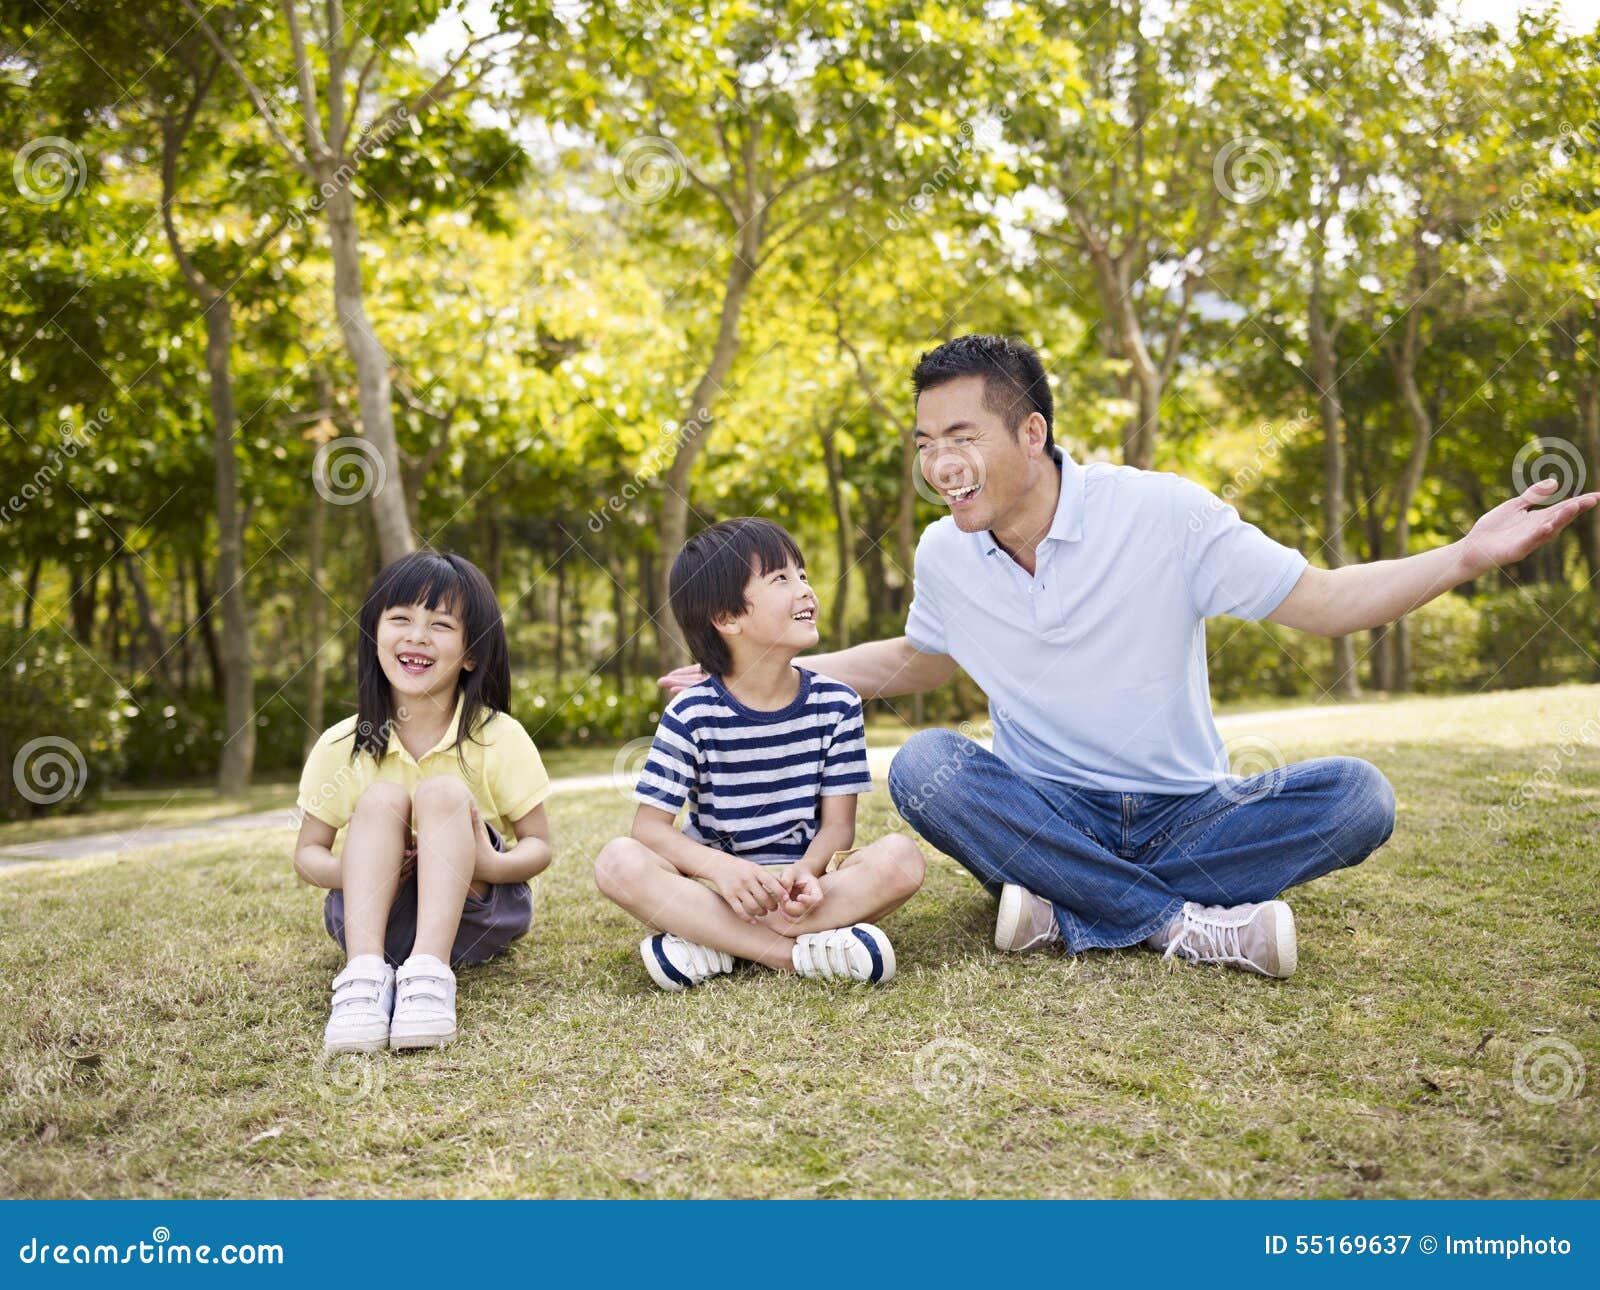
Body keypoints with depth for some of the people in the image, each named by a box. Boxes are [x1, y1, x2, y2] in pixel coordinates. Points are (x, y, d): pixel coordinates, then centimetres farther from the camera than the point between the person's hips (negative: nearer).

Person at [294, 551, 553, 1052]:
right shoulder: (342, 746, -6)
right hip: (378, 915, 1)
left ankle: (430, 972, -41)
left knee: (443, 791, -25)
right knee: (382, 798, -24)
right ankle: (364, 971, -40)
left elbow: (539, 846, -6)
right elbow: (307, 852, 2)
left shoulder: (499, 738, -9)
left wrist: (492, 865, -30)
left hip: (475, 912, -1)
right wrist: (349, 870, -23)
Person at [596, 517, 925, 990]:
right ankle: (795, 953, -29)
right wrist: (721, 867, -28)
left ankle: (711, 944, -25)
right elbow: (650, 826, -10)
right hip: (715, 885, -1)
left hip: (803, 883, 2)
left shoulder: (835, 704, -1)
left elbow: (837, 822, -2)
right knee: (618, 860, -27)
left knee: (901, 857, -26)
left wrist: (805, 872, -25)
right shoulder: (692, 714, -6)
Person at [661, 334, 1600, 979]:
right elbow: (916, 663, 17)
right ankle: (1184, 925, -27)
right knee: (922, 766, -28)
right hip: (1048, 815, 2)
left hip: (1186, 816, -1)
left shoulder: (1163, 516, -14)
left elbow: (1324, 602, -10)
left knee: (1355, 798, -27)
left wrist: (1466, 558, -26)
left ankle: (1064, 912, -27)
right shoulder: (943, 556, -4)